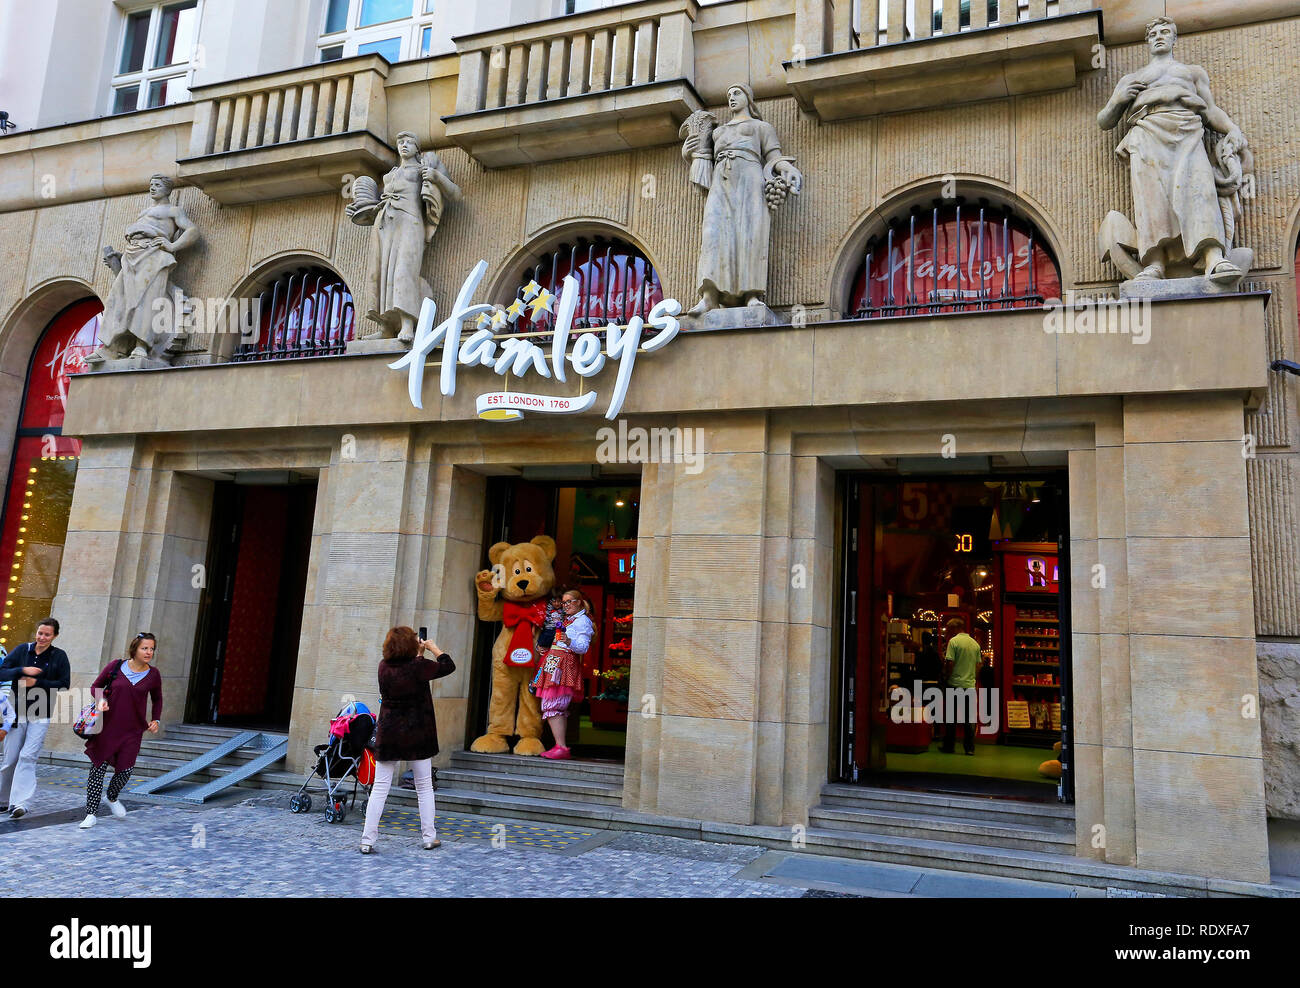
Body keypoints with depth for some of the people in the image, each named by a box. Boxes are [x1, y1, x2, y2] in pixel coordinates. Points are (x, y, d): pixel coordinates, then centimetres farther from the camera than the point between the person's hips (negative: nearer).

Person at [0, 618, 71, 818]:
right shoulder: (22, 650, 4)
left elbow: (64, 684, -6)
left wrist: (37, 683, -13)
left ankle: (20, 803, -14)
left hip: (41, 715, -2)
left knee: (27, 757, -12)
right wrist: (22, 670, -18)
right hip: (17, 711, 2)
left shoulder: (59, 656, 0)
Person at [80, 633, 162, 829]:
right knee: (98, 768, -3)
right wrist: (101, 700, -11)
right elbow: (95, 686, 8)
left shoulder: (153, 675, 0)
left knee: (125, 770, 2)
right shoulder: (116, 666, -5)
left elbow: (157, 699, 17)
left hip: (133, 730, 1)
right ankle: (91, 814, 7)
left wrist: (156, 720, 5)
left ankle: (112, 798, 35)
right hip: (108, 726, -1)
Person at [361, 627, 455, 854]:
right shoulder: (419, 667, -14)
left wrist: (419, 654, 24)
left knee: (380, 788, 7)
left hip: (388, 736, 3)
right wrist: (432, 648, 13)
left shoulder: (384, 667, -2)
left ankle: (367, 839, 5)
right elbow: (448, 666, 1)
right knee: (424, 786, 11)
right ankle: (429, 837, 16)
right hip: (417, 735, -2)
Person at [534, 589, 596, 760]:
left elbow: (583, 648, -14)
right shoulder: (568, 619, 25)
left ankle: (561, 747, -18)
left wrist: (569, 642, -32)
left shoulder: (582, 621, -3)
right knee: (559, 708, 5)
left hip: (565, 663, -9)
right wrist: (545, 648, 16)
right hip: (554, 662, 9)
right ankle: (560, 746, 4)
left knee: (552, 707, -15)